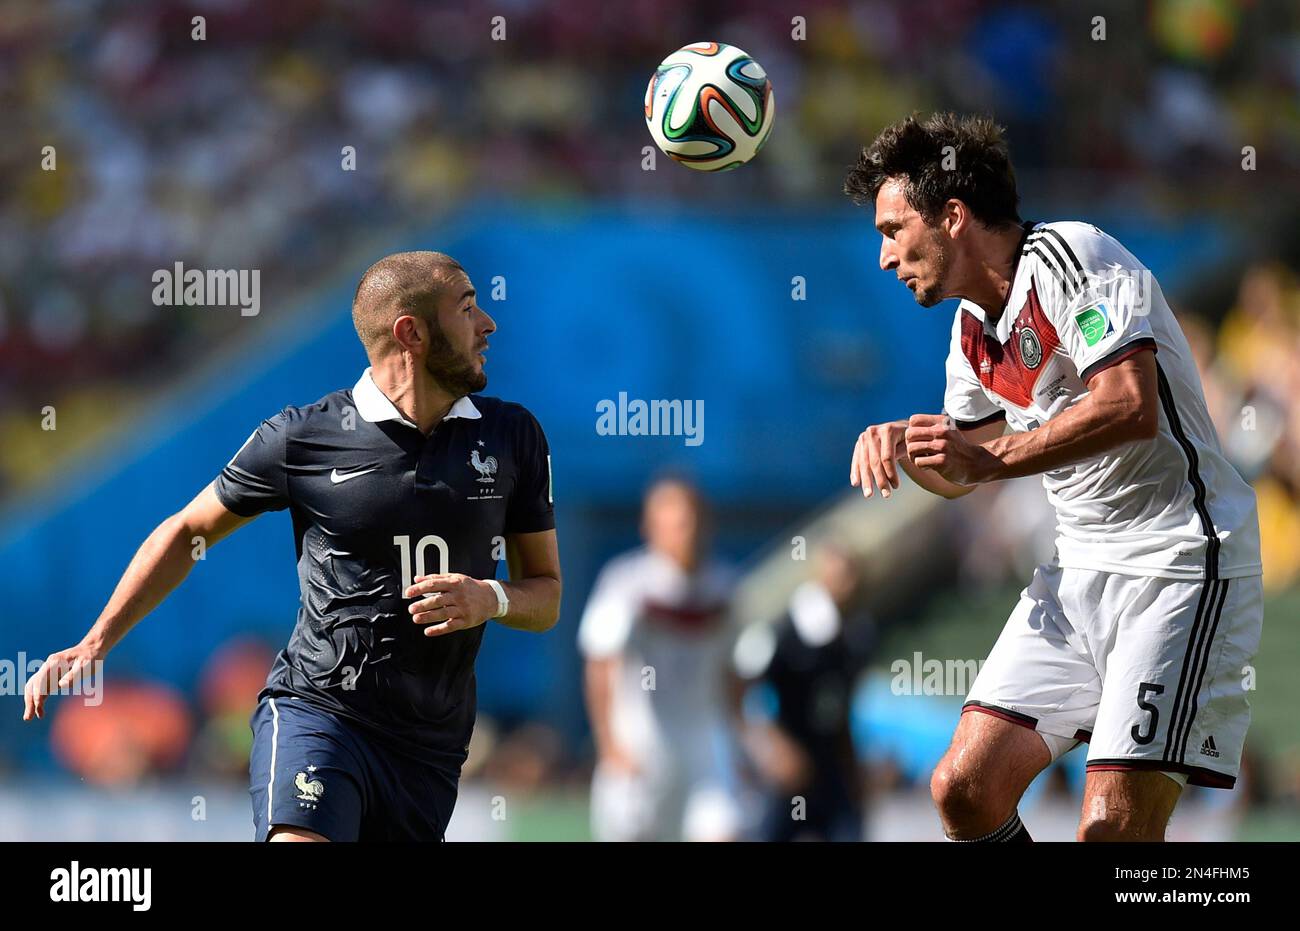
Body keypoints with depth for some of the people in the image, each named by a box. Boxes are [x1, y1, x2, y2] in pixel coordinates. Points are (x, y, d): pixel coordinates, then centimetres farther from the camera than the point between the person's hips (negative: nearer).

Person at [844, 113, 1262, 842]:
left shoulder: (1070, 255, -13)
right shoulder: (973, 328, 15)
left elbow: (1131, 405, -27)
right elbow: (963, 472, 28)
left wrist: (994, 459, -24)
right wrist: (900, 445, 7)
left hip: (1179, 566, -9)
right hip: (1079, 572, 9)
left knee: (1113, 827, -18)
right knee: (966, 787, -1)